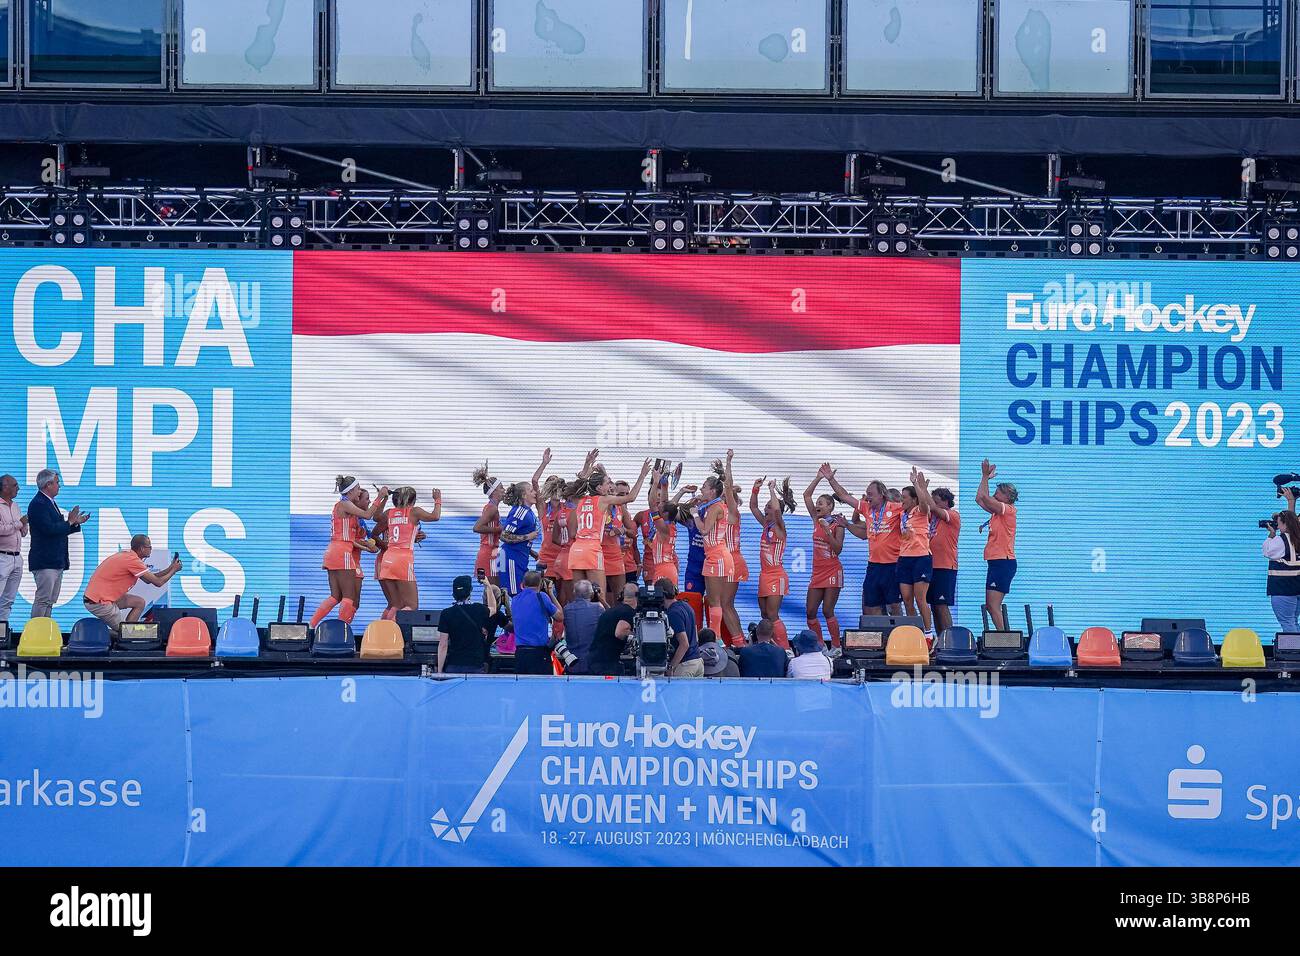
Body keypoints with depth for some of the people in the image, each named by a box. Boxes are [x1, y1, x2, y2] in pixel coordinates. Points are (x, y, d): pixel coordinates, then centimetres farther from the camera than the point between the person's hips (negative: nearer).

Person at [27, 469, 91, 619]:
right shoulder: (38, 504, -13)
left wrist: (76, 523, 10)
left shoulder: (49, 503, 18)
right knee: (43, 600, -11)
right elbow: (49, 529, -22)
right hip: (45, 562, -10)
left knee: (50, 601, 11)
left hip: (56, 561, 10)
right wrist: (70, 522, -12)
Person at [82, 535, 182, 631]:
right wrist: (173, 570, 2)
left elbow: (149, 579, 19)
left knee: (139, 603, 13)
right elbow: (158, 582, -14)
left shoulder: (126, 555, 11)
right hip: (99, 603, -10)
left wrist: (170, 568, 17)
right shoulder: (133, 560, -19)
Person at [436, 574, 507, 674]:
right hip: (476, 667, 1)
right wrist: (488, 586, 39)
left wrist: (439, 672, 1)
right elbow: (493, 609, 27)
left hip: (453, 667, -1)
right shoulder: (479, 610, 0)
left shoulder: (446, 614, -4)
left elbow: (443, 646, -5)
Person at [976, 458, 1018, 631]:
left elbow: (985, 497, -16)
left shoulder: (1008, 510, -10)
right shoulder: (997, 511, 15)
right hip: (995, 562, 10)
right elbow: (980, 499, 19)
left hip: (1003, 562, -10)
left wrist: (985, 476, -8)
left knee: (993, 605, -14)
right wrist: (985, 477, 16)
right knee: (991, 605, 10)